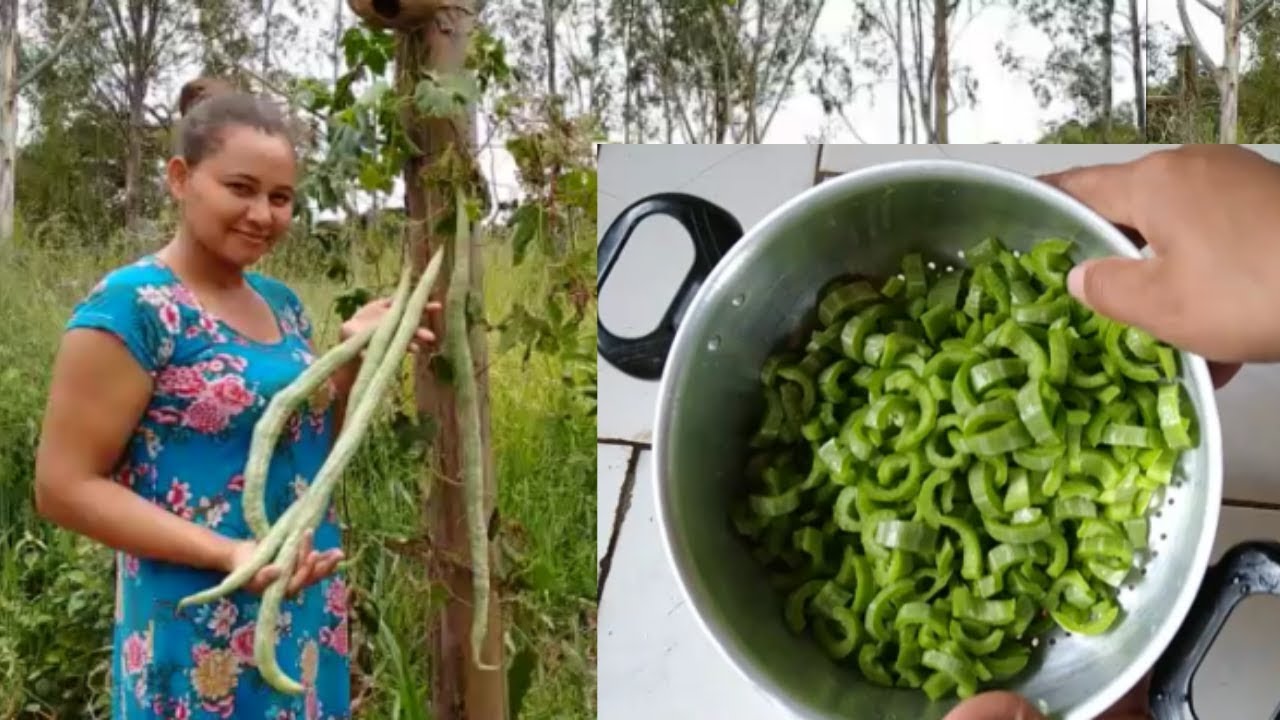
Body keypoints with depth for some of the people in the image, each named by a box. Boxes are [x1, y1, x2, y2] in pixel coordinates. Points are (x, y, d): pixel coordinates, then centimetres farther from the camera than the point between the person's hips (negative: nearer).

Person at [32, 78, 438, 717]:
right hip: (201, 632, -7)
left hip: (310, 613, 7)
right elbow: (65, 486, -15)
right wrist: (229, 553, -24)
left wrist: (354, 354, -1)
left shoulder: (281, 303, 7)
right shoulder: (131, 306, -15)